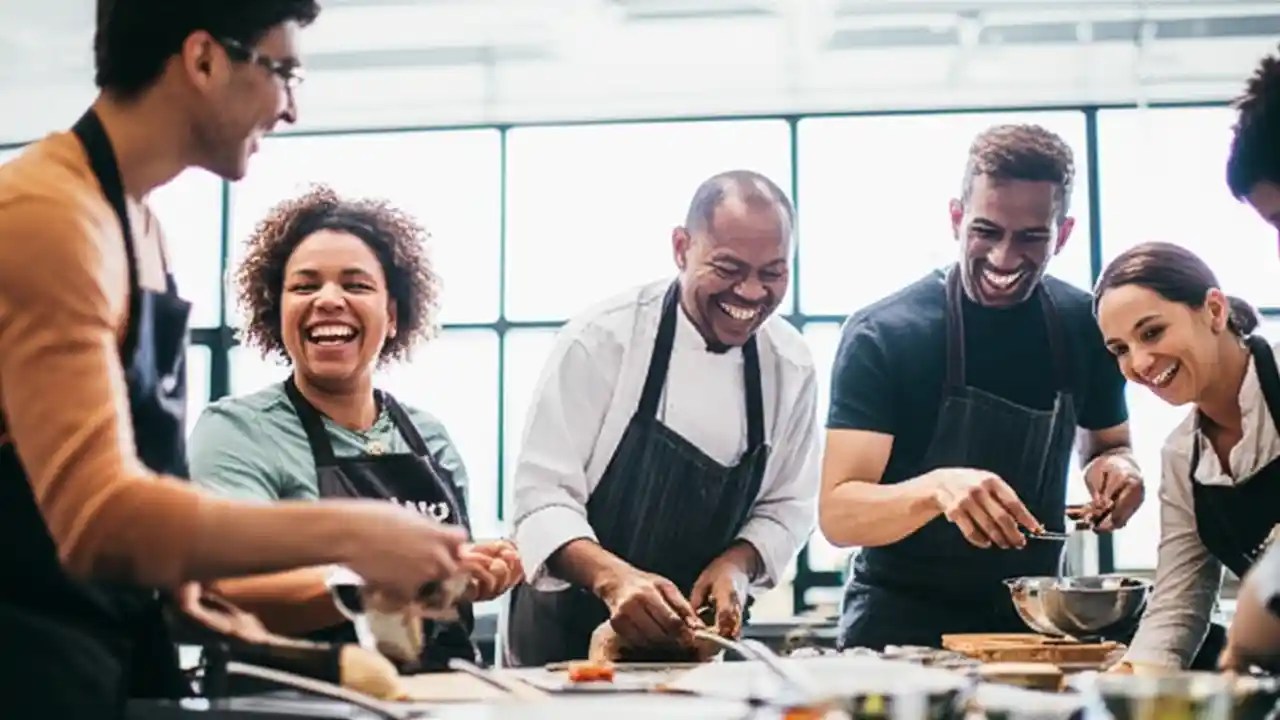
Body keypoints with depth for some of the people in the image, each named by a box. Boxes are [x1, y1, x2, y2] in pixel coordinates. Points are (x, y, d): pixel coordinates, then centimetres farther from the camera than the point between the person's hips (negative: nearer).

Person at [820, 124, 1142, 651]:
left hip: (1034, 626, 4)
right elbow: (837, 514, -16)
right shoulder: (881, 335, -12)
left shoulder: (1085, 326, 1)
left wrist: (1115, 468, -5)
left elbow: (1110, 445, 18)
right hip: (897, 632, -4)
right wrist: (937, 489, -34)